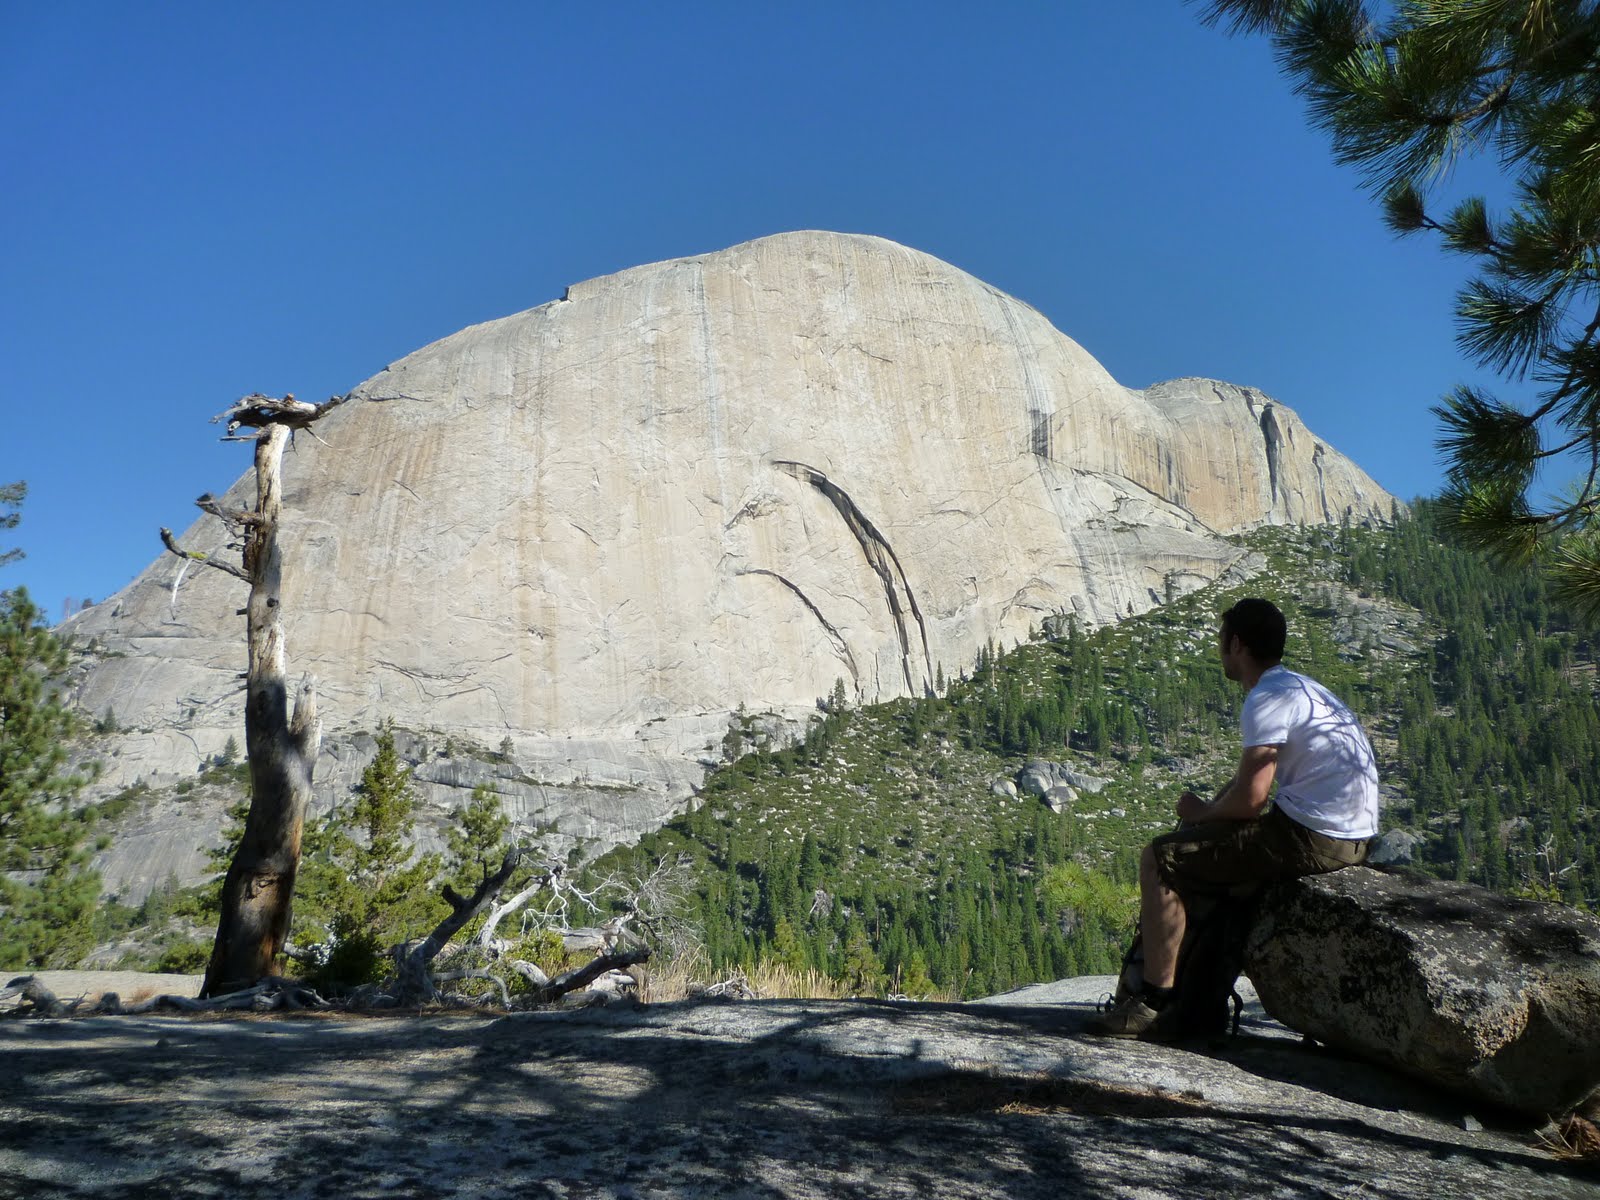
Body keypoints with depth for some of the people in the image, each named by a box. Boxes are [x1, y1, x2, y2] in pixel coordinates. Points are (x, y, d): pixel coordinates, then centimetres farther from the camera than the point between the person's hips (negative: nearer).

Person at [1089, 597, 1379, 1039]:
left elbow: (1249, 798, -21)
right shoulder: (1297, 687, 18)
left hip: (1312, 837, -11)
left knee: (1159, 860, -9)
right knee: (1195, 843, 27)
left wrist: (1201, 813, -1)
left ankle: (1154, 1002, -7)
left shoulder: (1267, 699, -15)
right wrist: (1204, 814, 10)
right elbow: (1250, 776, 23)